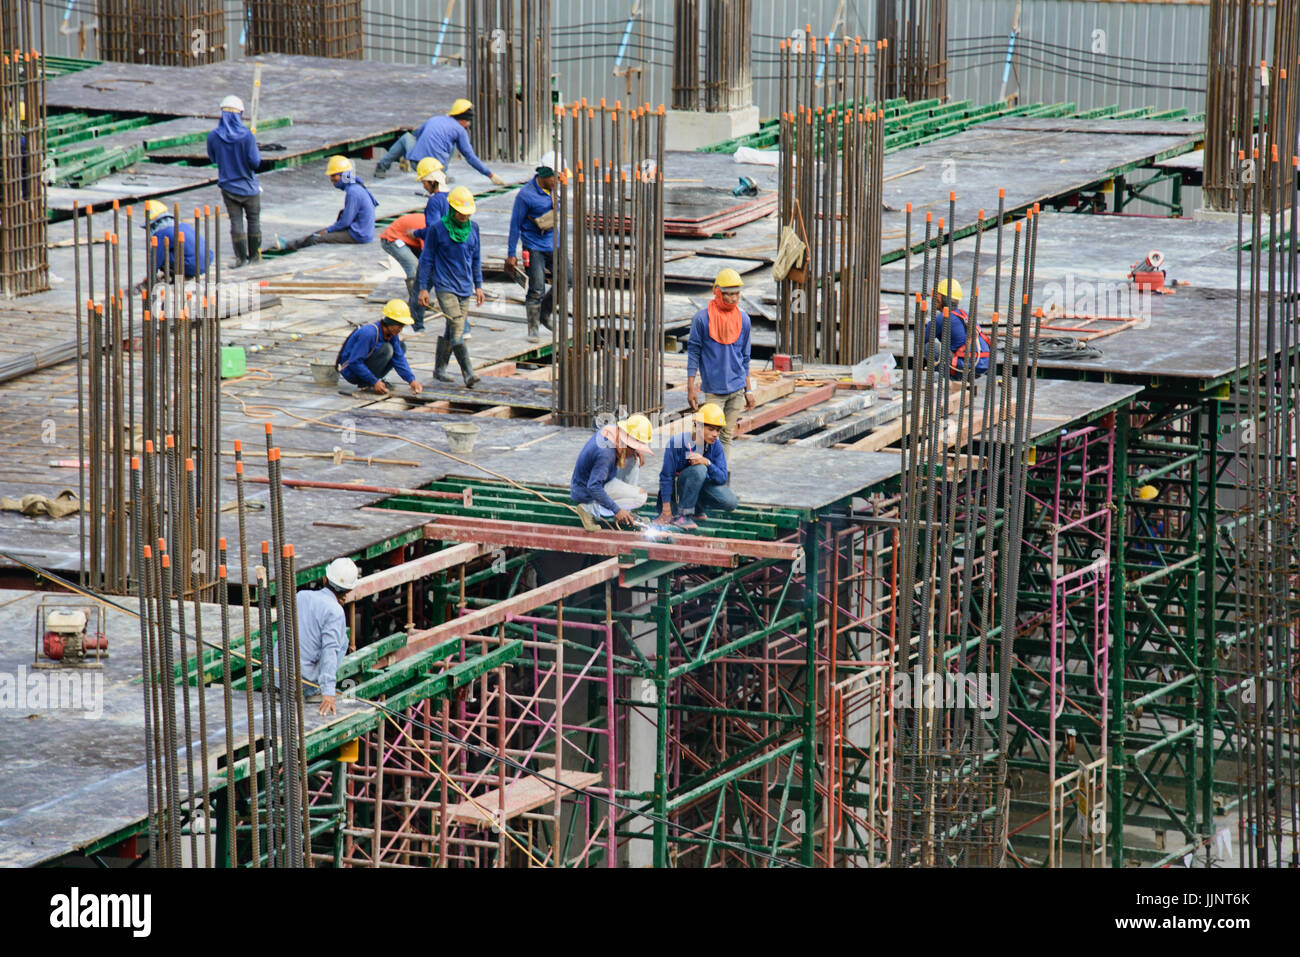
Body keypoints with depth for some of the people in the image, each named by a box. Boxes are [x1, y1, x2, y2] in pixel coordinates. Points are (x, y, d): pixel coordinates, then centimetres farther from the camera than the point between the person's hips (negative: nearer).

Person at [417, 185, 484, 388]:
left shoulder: (473, 228, 7)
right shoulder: (437, 229, -7)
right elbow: (427, 259, -1)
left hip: (465, 288, 5)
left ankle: (440, 369, 24)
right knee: (457, 328, -16)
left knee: (452, 330, 10)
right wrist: (423, 288, -4)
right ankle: (468, 373, -22)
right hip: (445, 286, -5)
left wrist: (478, 285, 17)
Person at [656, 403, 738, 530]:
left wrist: (707, 463, -34)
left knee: (731, 502, -19)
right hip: (677, 487, -5)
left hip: (700, 487, 5)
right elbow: (666, 475, -18)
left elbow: (722, 478, -14)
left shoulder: (716, 446, -8)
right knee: (698, 469, -35)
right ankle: (684, 514, -25)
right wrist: (666, 509, -19)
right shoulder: (677, 443, -22)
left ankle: (697, 509, 10)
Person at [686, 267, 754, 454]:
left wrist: (748, 390, 14)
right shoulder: (702, 318, -7)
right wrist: (691, 388, -6)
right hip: (713, 389, -4)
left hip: (737, 389, 4)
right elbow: (693, 353, -2)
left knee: (728, 435, 8)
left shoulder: (743, 318, 6)